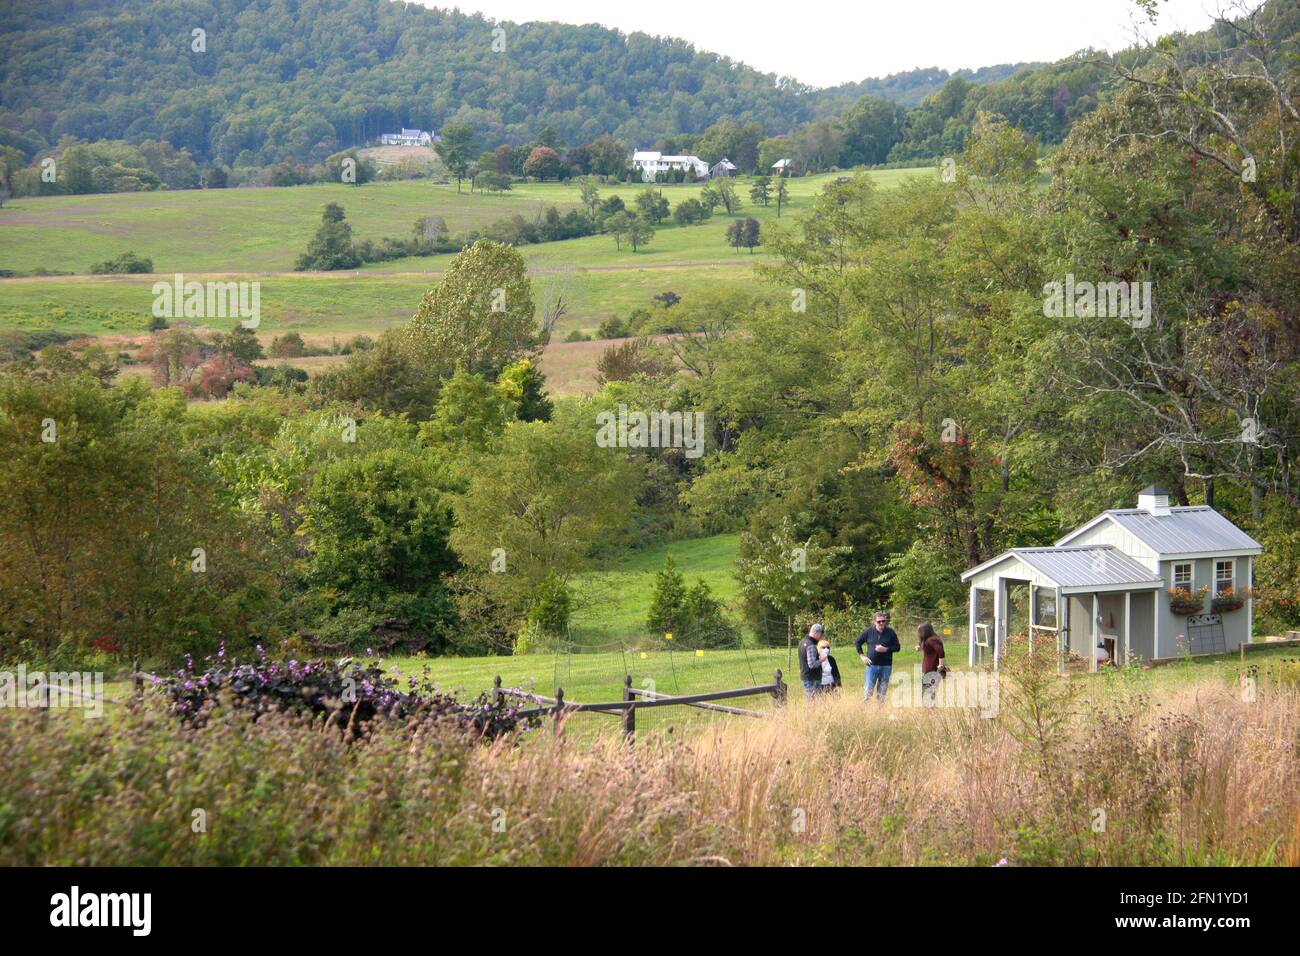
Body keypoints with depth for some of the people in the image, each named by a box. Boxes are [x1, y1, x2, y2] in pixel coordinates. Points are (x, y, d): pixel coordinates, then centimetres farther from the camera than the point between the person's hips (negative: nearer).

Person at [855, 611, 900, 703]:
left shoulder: (890, 632, 1)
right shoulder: (869, 632, 1)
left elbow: (897, 647, 4)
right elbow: (857, 643, 12)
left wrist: (886, 649, -12)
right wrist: (862, 656, 3)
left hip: (886, 666, 1)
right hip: (872, 665, 0)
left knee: (882, 694, 7)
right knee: (867, 691, -4)